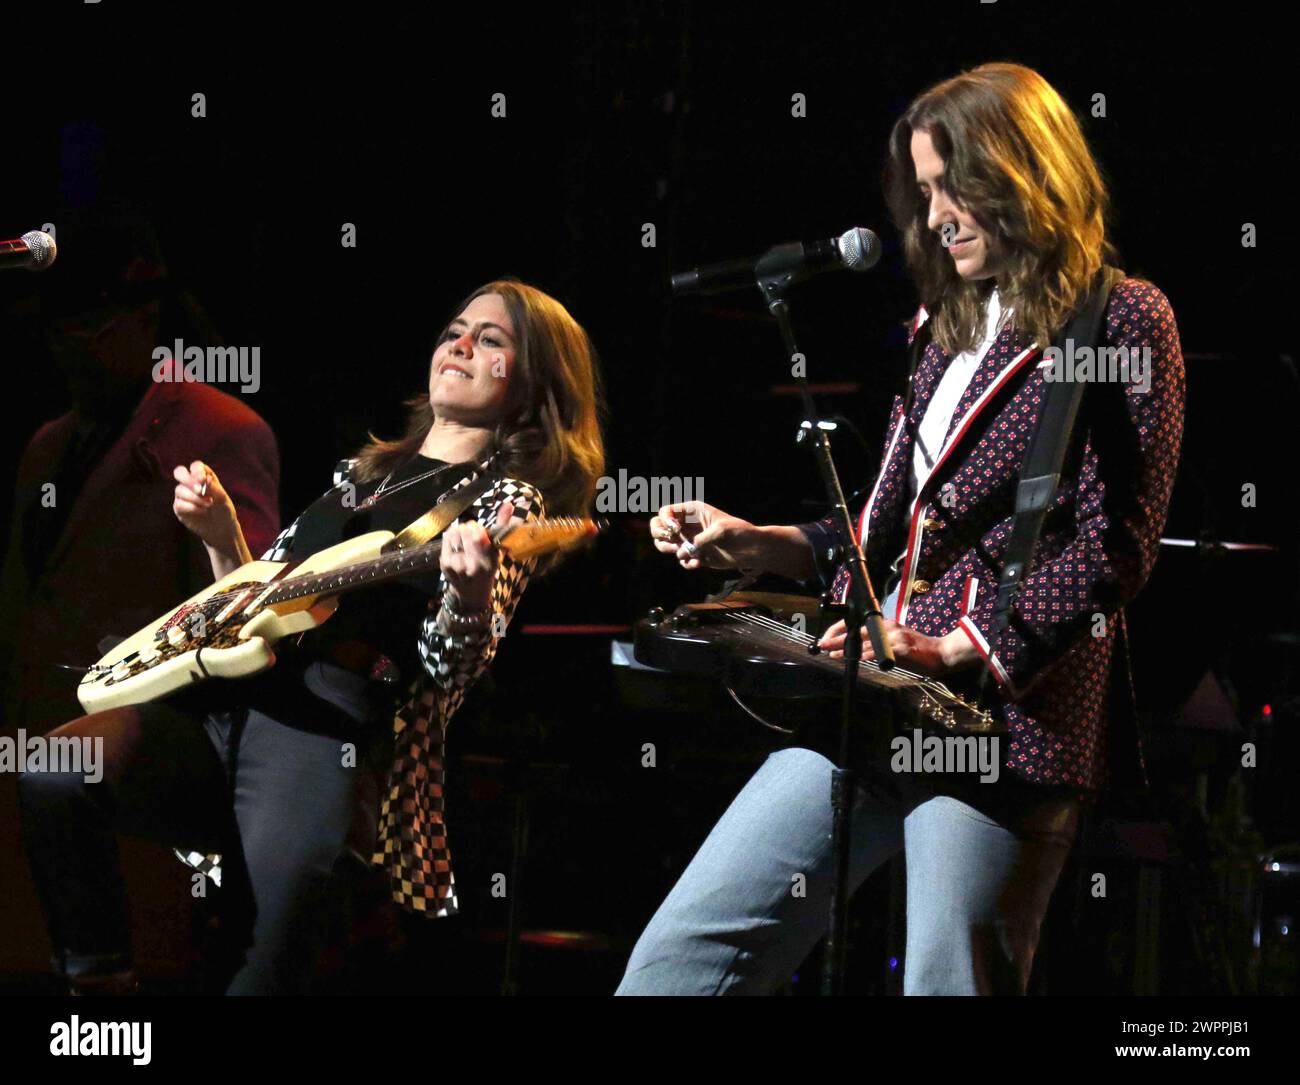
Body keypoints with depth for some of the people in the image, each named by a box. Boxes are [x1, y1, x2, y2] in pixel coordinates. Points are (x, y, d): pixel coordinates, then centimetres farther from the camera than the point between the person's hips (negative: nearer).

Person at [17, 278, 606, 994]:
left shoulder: (510, 497, 9)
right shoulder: (365, 471, 29)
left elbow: (451, 661, -7)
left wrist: (469, 591, -30)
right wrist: (222, 538, 12)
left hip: (331, 725, -6)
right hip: (222, 700, 6)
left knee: (268, 965, -30)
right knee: (53, 780, -25)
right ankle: (97, 980, -14)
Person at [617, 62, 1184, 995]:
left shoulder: (1122, 322, -2)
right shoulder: (951, 328, 22)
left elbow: (1112, 549, -10)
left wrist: (956, 650, -16)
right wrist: (755, 545, 12)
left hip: (1004, 718, -8)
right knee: (688, 946, 1)